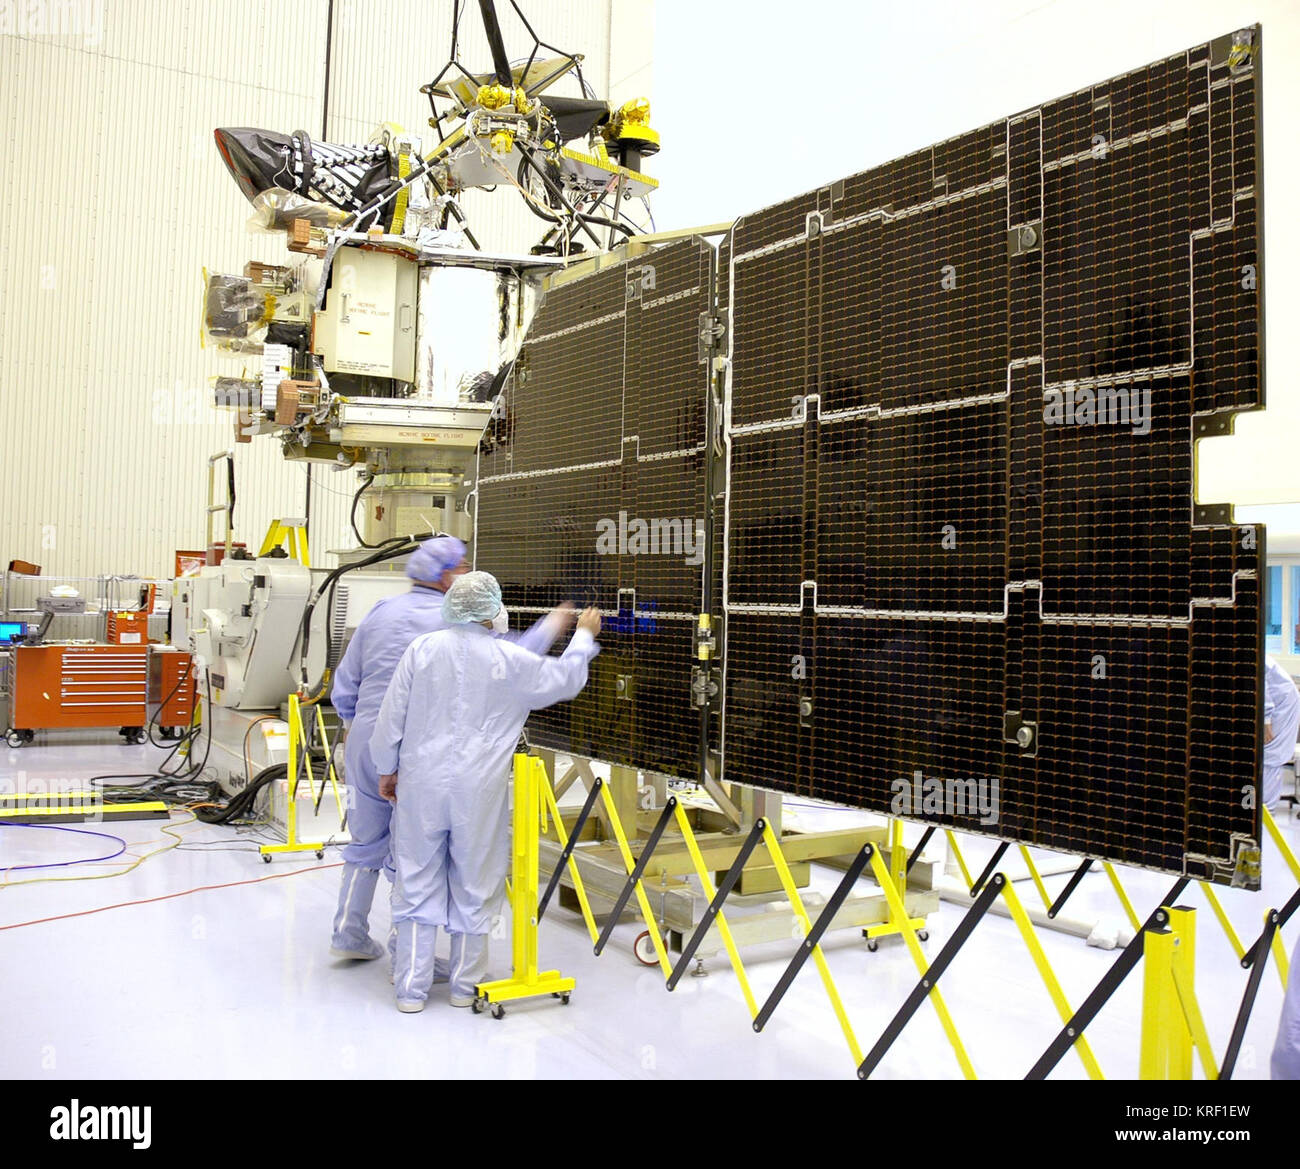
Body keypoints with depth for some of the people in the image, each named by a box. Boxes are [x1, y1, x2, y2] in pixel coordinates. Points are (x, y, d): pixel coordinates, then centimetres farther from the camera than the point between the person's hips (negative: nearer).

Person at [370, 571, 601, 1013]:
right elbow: (564, 678, 10)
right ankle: (465, 984, 23)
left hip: (421, 786, 1)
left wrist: (387, 769, 14)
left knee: (417, 883, 9)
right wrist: (584, 636, 27)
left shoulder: (422, 650, -4)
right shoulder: (509, 661, -6)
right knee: (474, 885, 12)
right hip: (479, 793, -1)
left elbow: (391, 717, 0)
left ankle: (412, 988, 14)